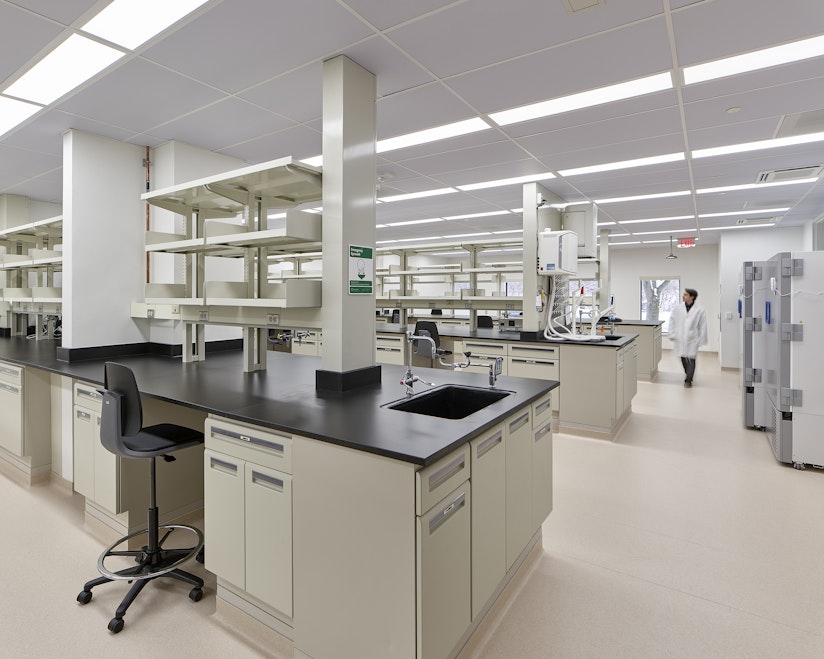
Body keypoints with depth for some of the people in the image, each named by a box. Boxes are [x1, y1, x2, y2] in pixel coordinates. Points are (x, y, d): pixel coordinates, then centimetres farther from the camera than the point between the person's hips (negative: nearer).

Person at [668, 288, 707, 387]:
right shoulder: (678, 308, 2)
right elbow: (672, 321, 8)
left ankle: (688, 380, 4)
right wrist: (672, 334, 2)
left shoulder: (700, 310, -4)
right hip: (680, 338, 3)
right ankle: (688, 375, 31)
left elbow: (703, 326, -1)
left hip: (692, 339, -3)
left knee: (691, 359, -4)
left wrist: (702, 339, -2)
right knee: (683, 358, 11)